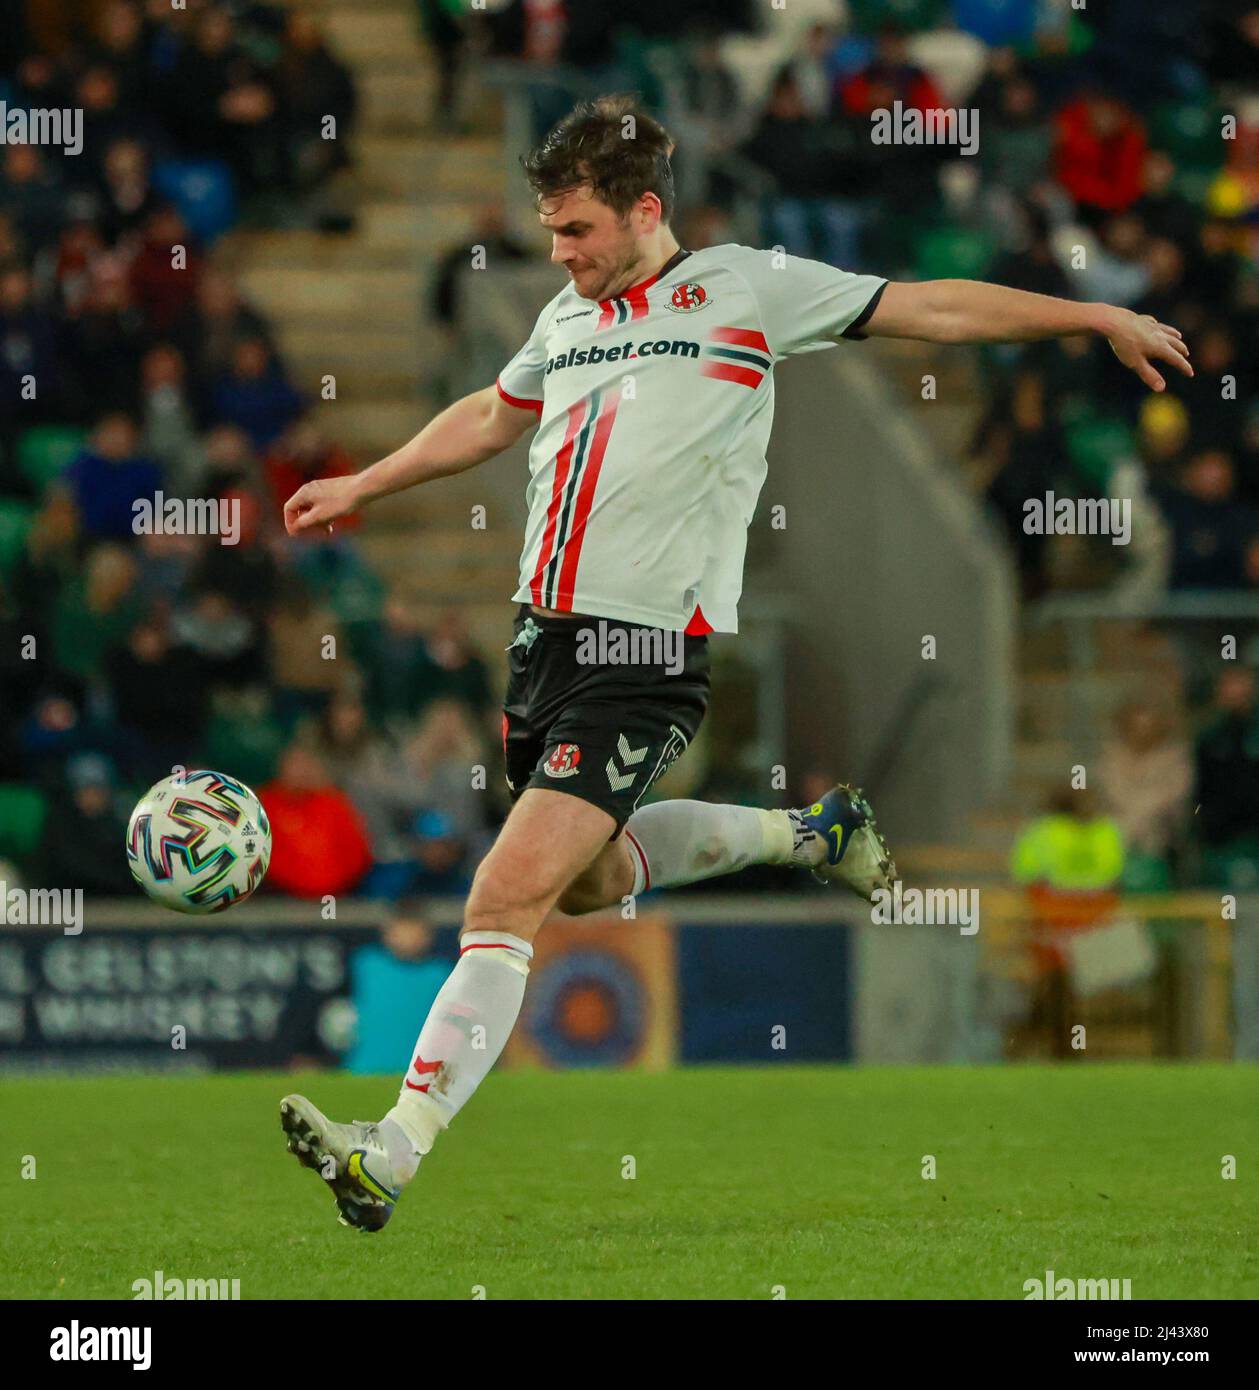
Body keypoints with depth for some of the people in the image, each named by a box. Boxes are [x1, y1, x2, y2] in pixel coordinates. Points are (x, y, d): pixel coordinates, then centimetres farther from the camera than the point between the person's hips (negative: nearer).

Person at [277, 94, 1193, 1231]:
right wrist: (363, 486, 42)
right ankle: (808, 835, 41)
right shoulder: (569, 320, 17)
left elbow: (931, 309, 3)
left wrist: (1097, 316, 1)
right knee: (591, 880, 20)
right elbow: (489, 419, 36)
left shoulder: (744, 287, -1)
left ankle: (390, 1160, -21)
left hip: (646, 657, -8)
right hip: (544, 633, 8)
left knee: (506, 900, -17)